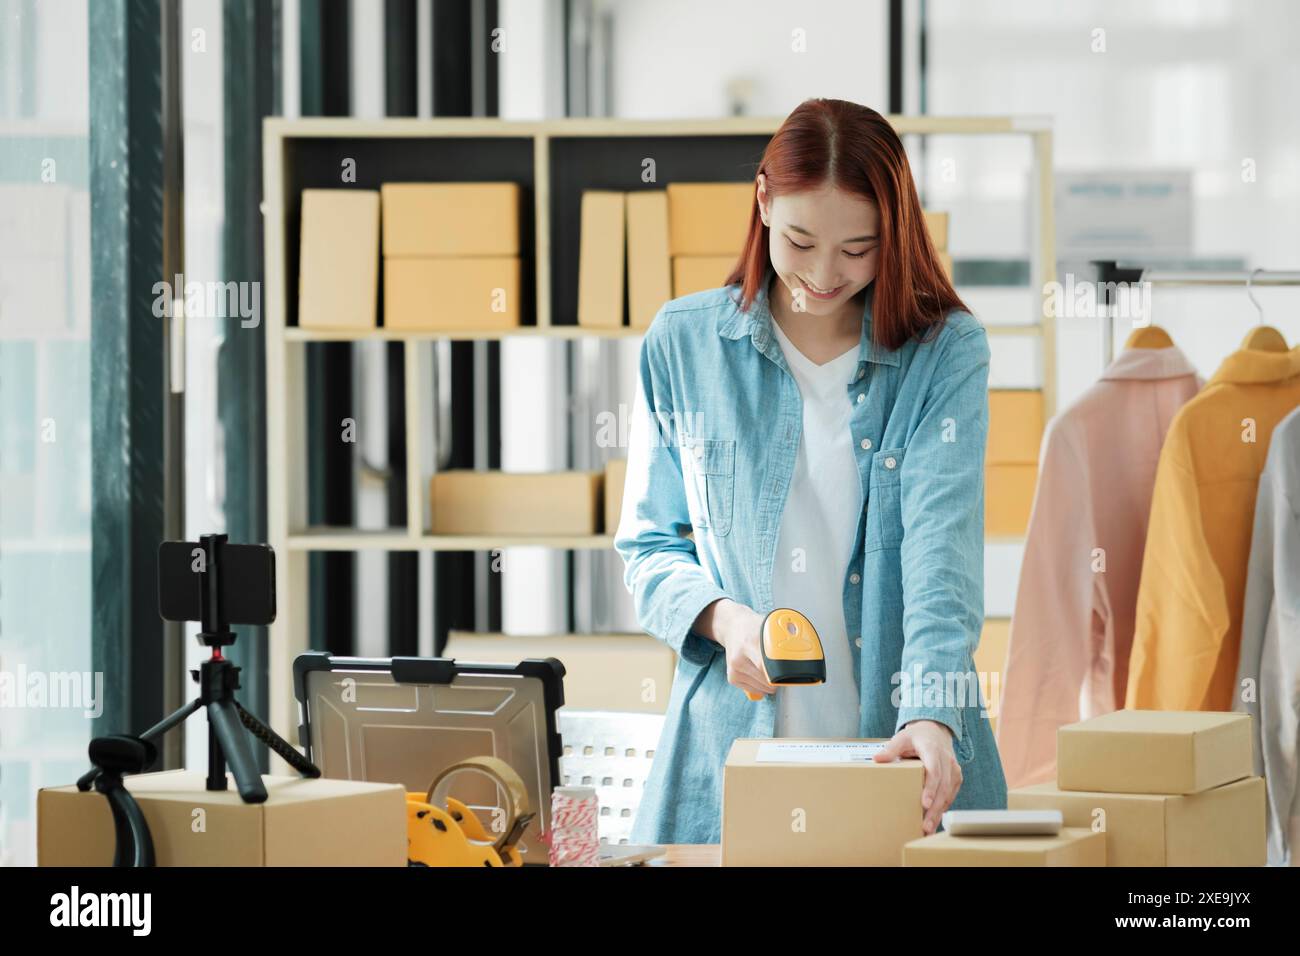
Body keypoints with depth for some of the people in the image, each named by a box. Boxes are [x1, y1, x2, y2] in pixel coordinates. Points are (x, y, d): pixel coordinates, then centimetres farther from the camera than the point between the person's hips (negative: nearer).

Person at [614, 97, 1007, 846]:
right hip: (728, 749, 1)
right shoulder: (683, 344, 3)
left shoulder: (946, 352, -2)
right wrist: (723, 618, -13)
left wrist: (931, 717, -30)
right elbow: (650, 546, 9)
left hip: (902, 746, -1)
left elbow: (942, 545, -15)